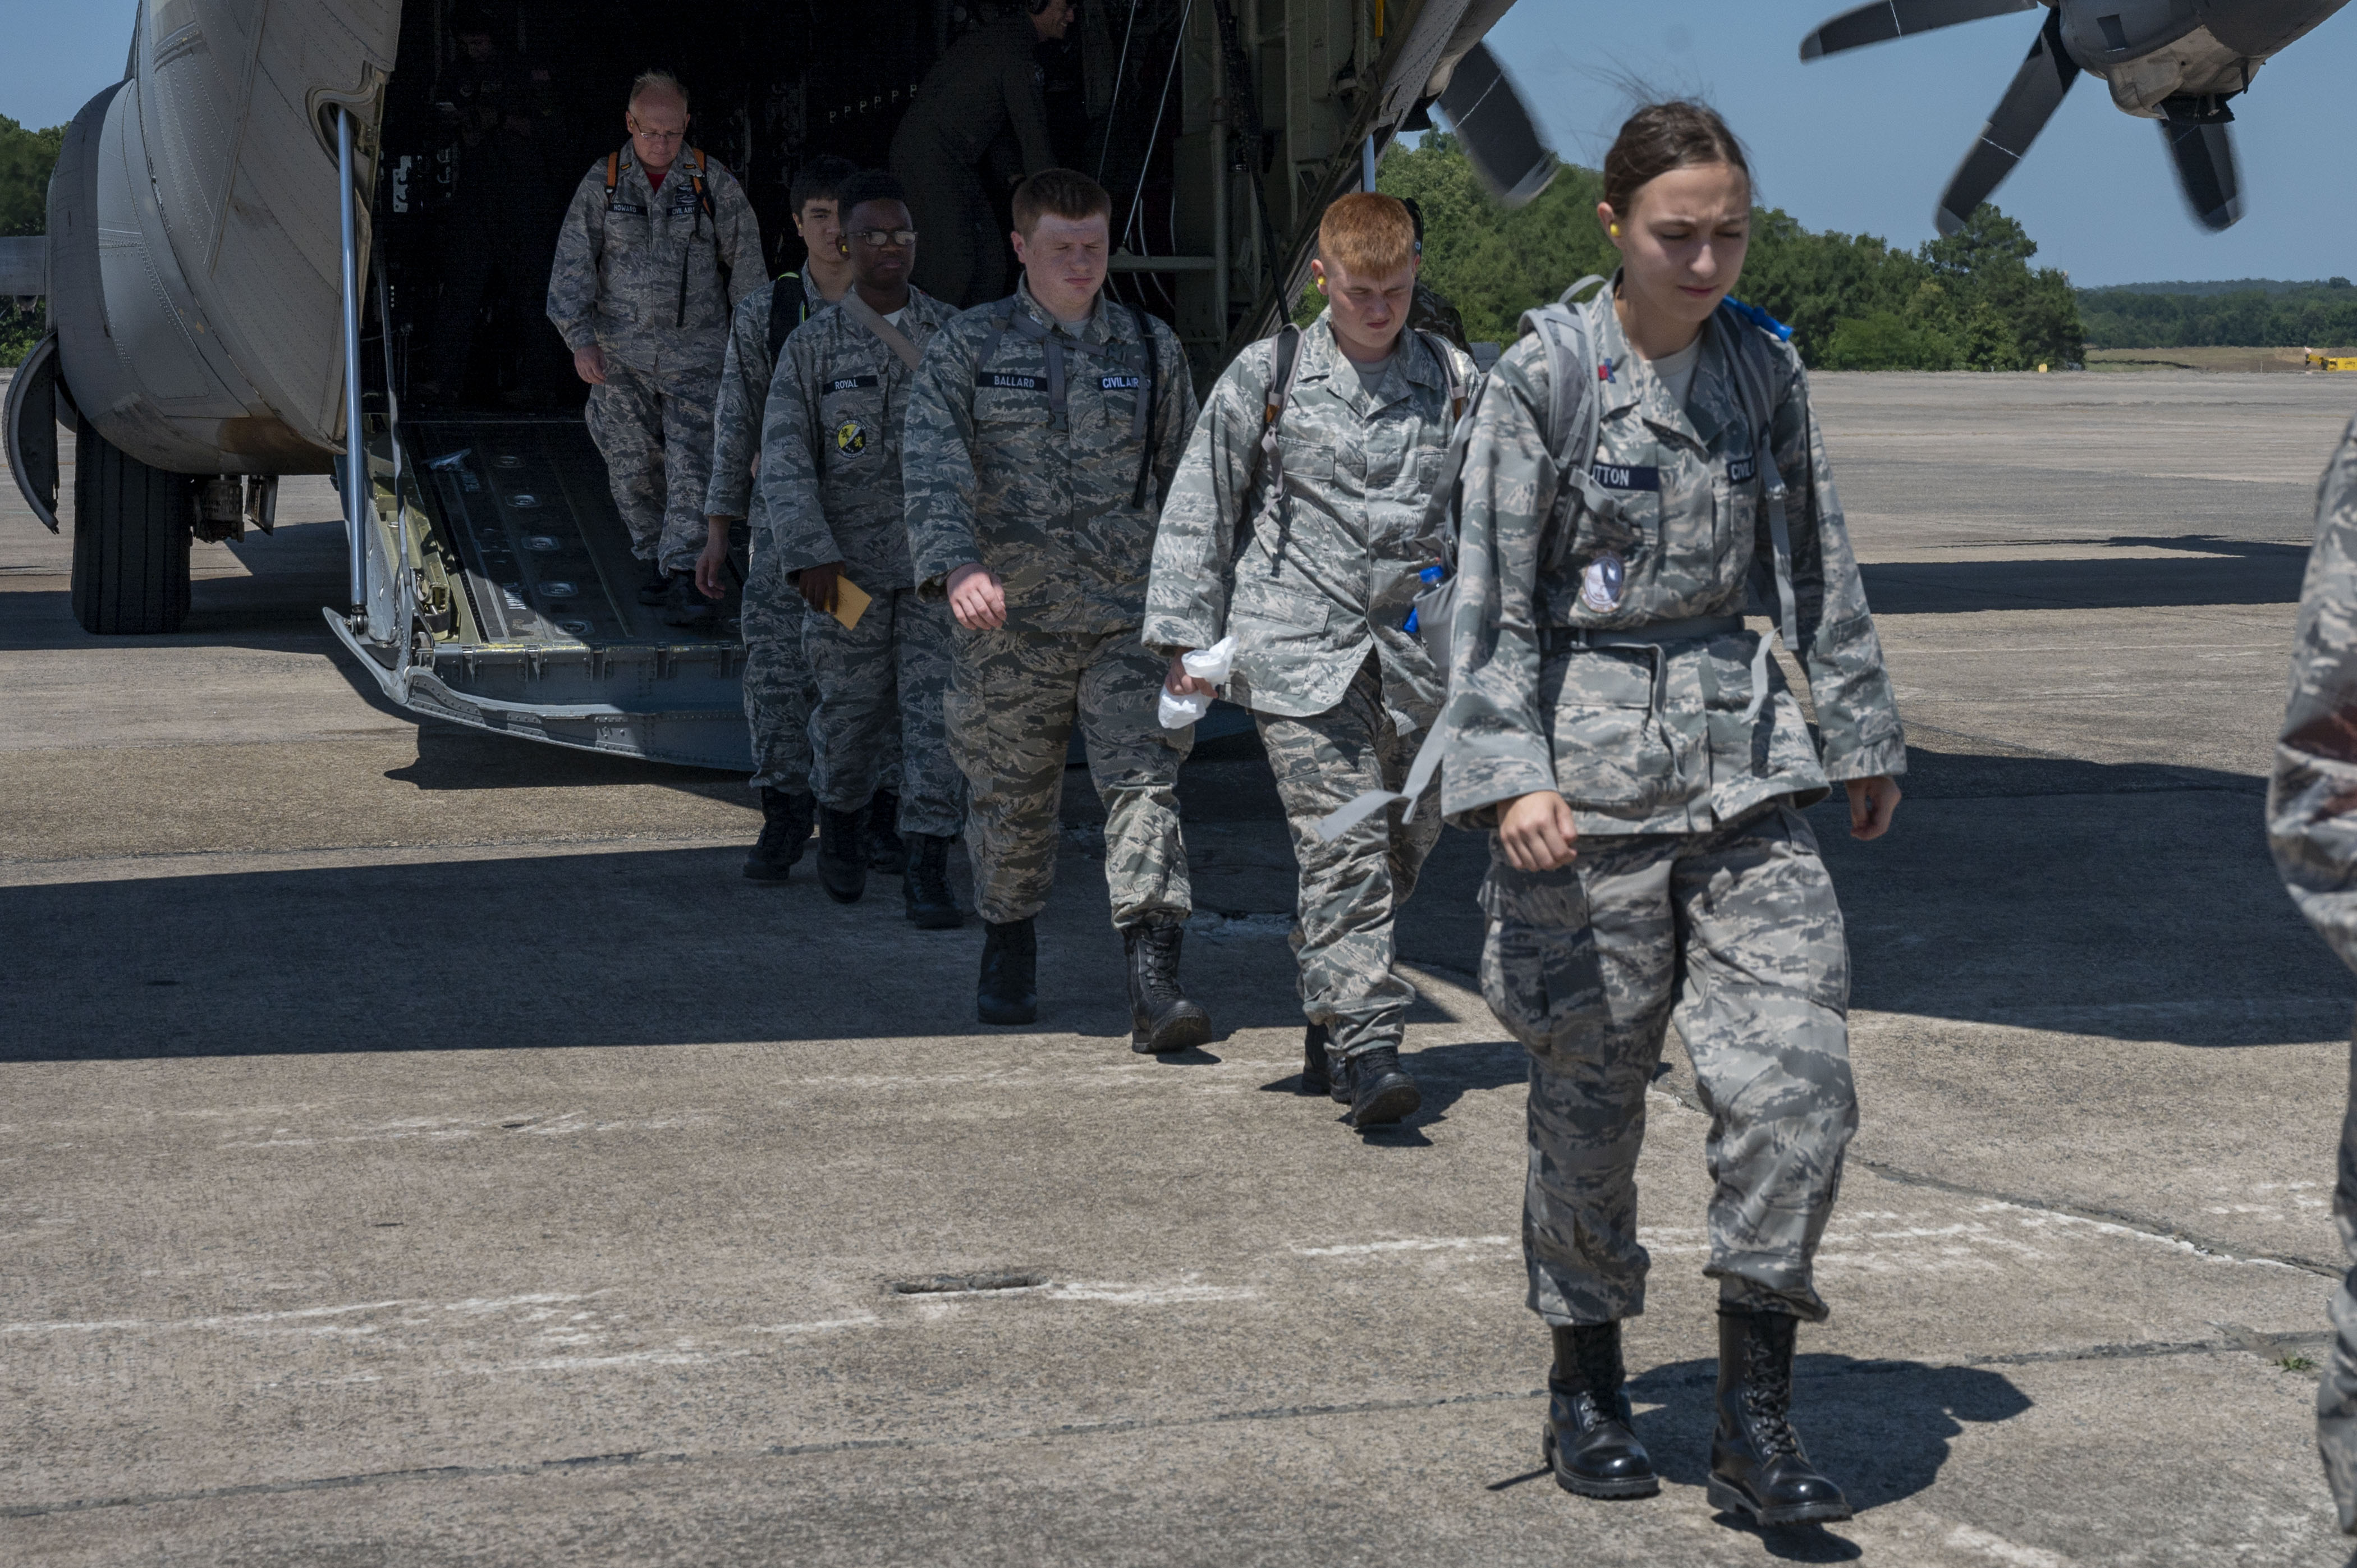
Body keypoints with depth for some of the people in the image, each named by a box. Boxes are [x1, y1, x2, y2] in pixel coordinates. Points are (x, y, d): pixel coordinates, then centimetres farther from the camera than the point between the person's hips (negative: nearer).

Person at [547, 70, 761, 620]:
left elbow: (745, 264, 7)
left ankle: (682, 569, -11)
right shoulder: (603, 183, 1)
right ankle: (655, 559, 21)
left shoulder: (714, 184, 0)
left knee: (691, 462, -11)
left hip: (695, 350, -1)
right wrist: (580, 340, -7)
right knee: (632, 464, 5)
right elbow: (572, 264, 1)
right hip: (620, 352, 1)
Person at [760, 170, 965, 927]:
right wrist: (809, 555, -20)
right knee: (853, 708, 10)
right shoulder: (813, 346, -3)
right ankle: (840, 821, 39)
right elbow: (785, 460, -9)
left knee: (937, 710, -7)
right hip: (850, 563, -1)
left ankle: (928, 874, -5)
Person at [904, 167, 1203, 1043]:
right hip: (1009, 618, 0)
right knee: (1012, 801, 12)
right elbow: (934, 471, -13)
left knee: (1143, 785, -13)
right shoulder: (968, 350, 0)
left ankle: (1154, 987, -20)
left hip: (1130, 615, 1)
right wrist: (956, 566, -31)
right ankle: (1009, 954, 35)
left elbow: (1185, 480, 16)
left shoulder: (1152, 350, 8)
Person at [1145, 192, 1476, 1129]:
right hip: (1299, 647, -3)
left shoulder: (1454, 382, 7)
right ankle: (1368, 1051, -12)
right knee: (1341, 849, -11)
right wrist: (1185, 633, 2)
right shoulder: (1269, 376, 2)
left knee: (1405, 842, 7)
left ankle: (1327, 1011, 26)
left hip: (1417, 649, 3)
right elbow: (1201, 508, 6)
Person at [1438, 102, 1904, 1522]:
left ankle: (1756, 1412, 1)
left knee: (1800, 1077, -8)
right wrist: (1511, 772, -17)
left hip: (1742, 754, 3)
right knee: (1591, 1097, 5)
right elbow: (1494, 594, -8)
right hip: (1592, 760, -3)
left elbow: (1819, 564, 15)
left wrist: (1863, 735, 17)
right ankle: (1587, 1383, 24)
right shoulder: (1544, 379, -6)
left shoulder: (1766, 367, 6)